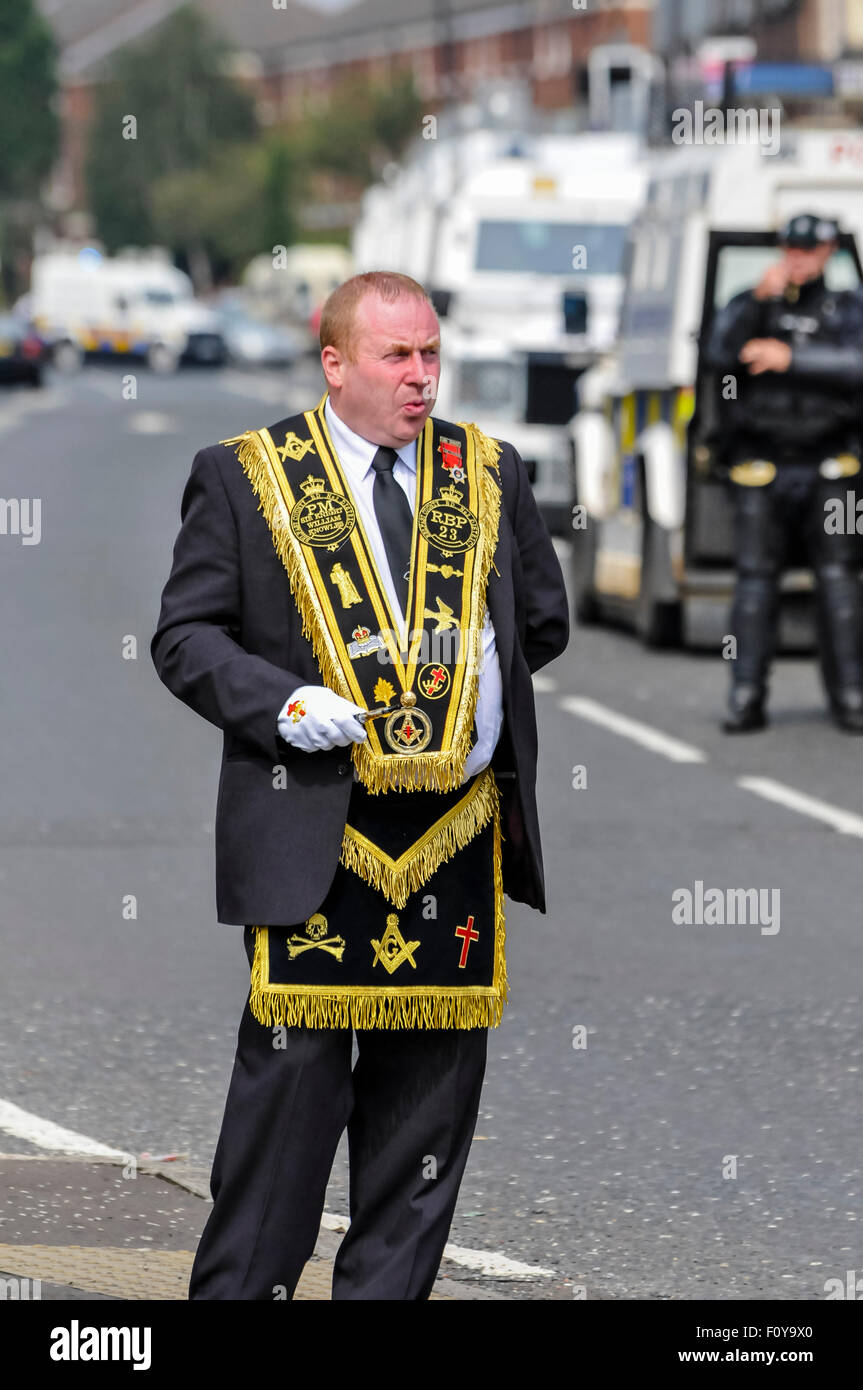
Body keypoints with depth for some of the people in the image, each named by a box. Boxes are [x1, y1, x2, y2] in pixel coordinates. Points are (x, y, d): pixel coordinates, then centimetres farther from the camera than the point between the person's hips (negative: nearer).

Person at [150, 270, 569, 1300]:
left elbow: (545, 617, 22)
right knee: (293, 1072, -6)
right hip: (315, 827, -4)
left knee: (431, 1084, 6)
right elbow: (183, 635, 1)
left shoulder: (489, 472, 13)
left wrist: (477, 667, 8)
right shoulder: (243, 476, 3)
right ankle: (239, 1290, 3)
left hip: (461, 831, 4)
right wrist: (279, 702, -13)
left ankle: (386, 1290, 15)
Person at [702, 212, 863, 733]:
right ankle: (746, 700, -3)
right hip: (761, 471, 1)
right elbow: (719, 352, -6)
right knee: (755, 578, -4)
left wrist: (790, 357, -15)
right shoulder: (751, 306, 13)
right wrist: (760, 300, -15)